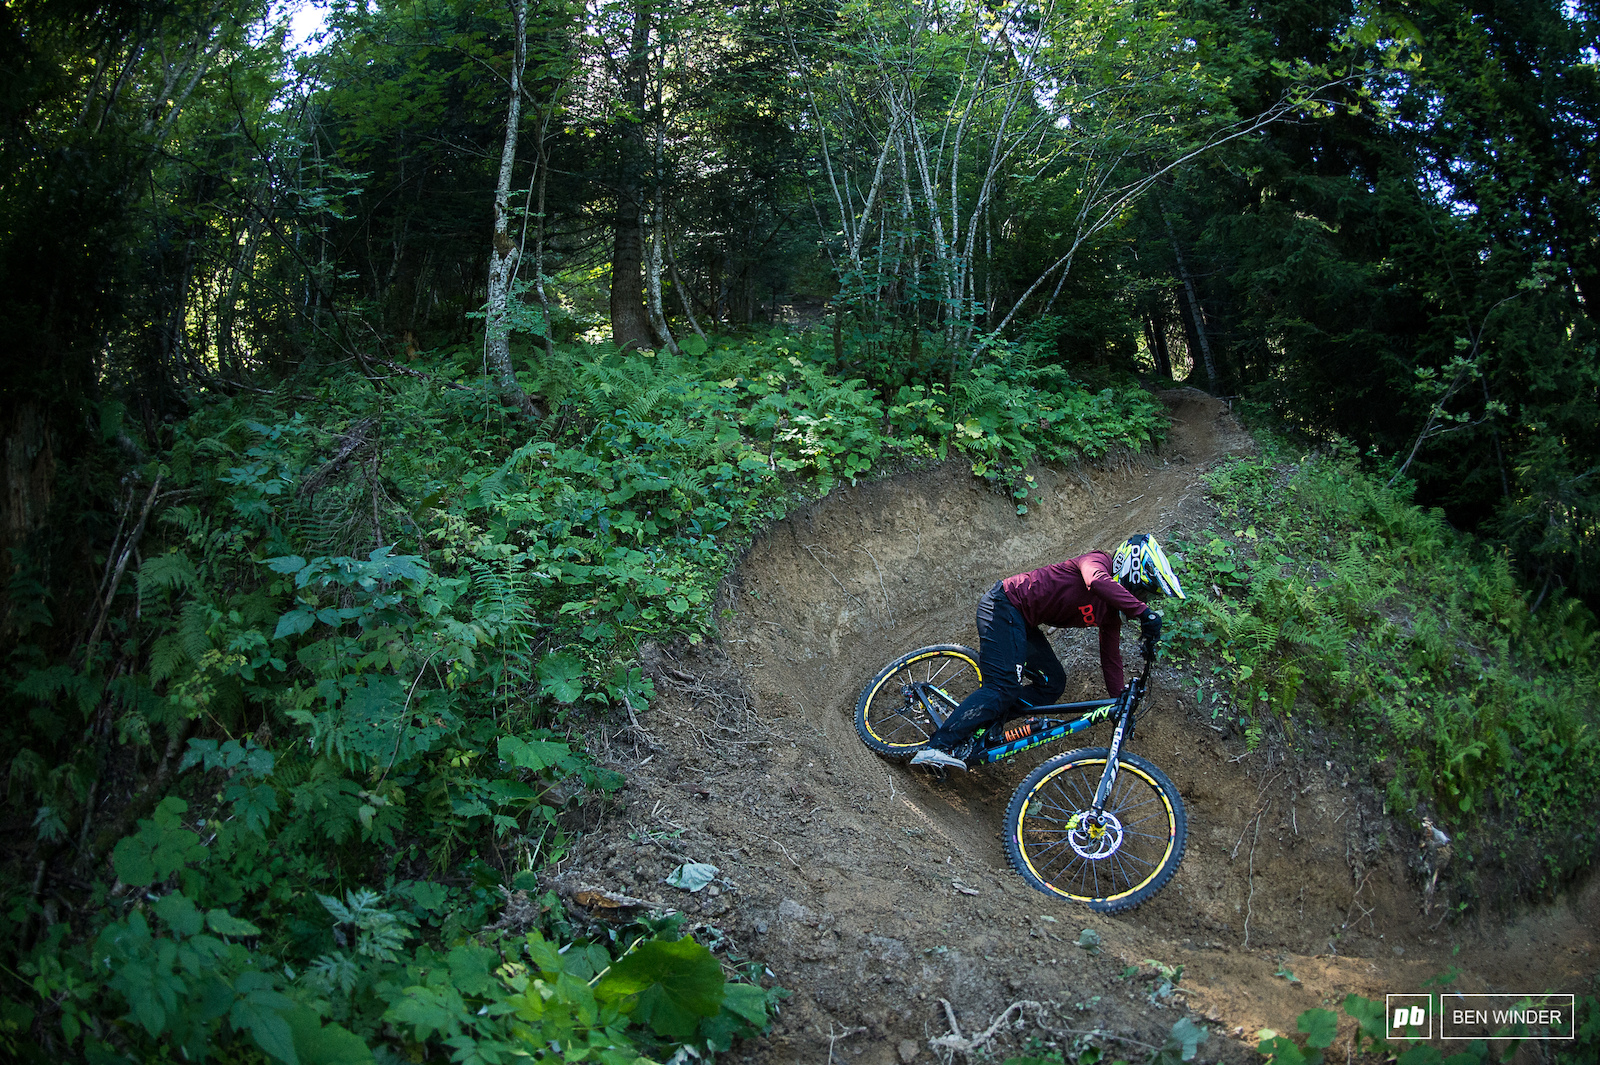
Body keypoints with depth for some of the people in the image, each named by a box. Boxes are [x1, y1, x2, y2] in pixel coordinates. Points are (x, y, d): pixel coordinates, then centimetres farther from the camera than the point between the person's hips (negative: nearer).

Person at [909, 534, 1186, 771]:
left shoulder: (1111, 614, 12)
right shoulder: (1098, 560, -13)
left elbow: (1111, 657, 17)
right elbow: (1098, 581, -38)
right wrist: (1144, 612, -43)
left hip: (1023, 622, 10)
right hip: (1003, 605, -10)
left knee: (1054, 682, 6)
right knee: (1004, 688, -20)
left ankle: (980, 732, 4)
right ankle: (939, 746, -23)